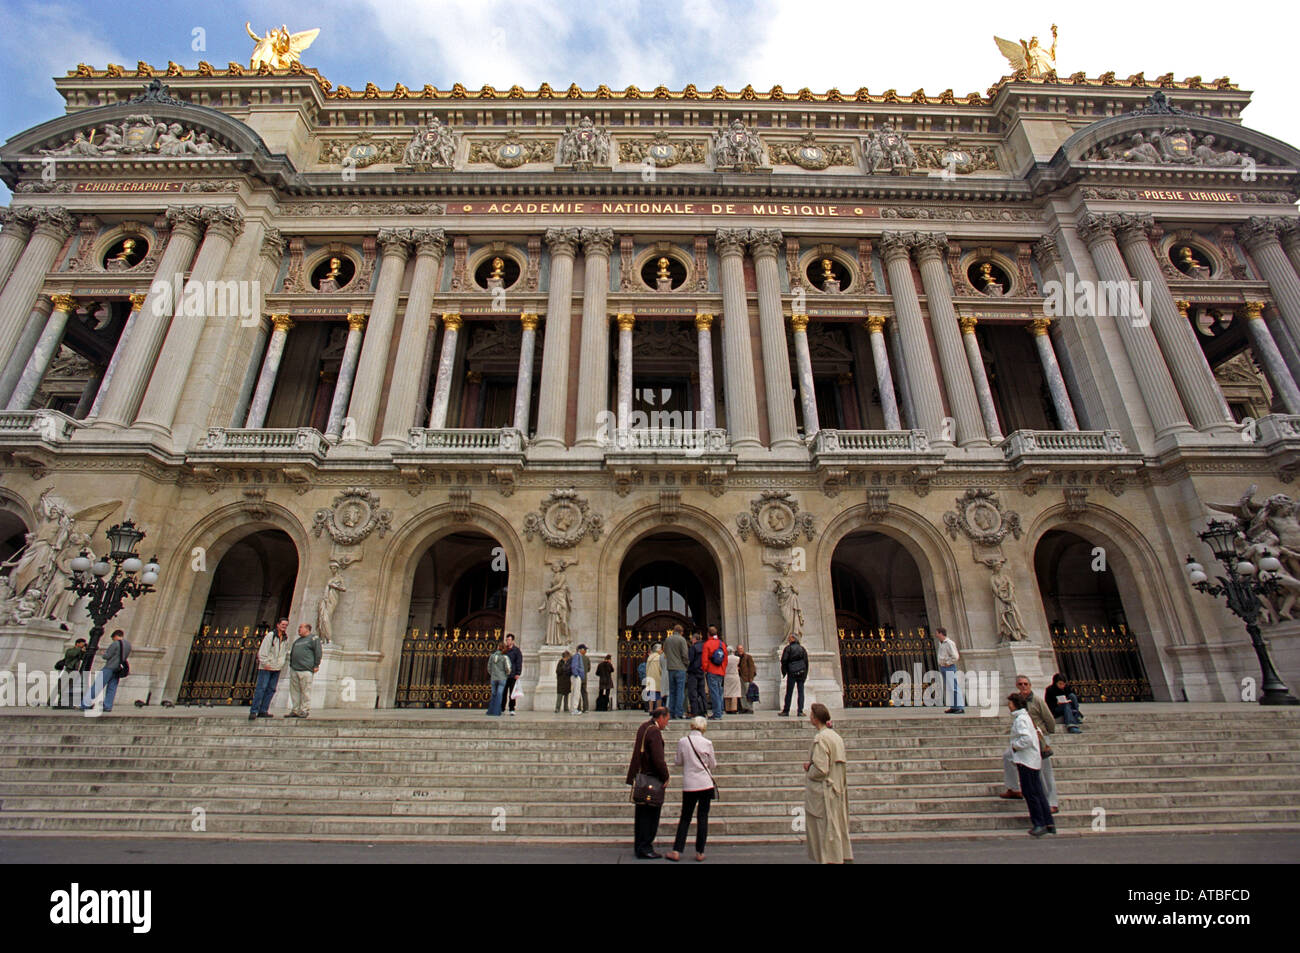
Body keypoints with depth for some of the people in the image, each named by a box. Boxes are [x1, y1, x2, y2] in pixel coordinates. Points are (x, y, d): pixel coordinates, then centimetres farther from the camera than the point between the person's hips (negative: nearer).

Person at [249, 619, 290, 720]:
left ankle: (263, 711, 11)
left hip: (277, 668, 6)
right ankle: (253, 712, -5)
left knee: (271, 689, 5)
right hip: (266, 667, -6)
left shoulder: (286, 638, 12)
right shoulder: (270, 635, -7)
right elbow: (262, 650, -11)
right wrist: (265, 663, -15)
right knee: (261, 688, -8)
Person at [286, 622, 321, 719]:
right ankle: (295, 710, 15)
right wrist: (291, 665, 19)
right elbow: (291, 653, 29)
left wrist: (316, 665, -10)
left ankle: (305, 710, -2)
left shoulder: (313, 639, 0)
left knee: (306, 691, -6)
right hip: (294, 670, 8)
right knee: (294, 691, 8)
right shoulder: (297, 641, 23)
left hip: (306, 670, -8)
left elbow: (318, 652, -6)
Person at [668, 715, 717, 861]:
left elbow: (678, 762, 4)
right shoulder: (707, 743, -8)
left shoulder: (682, 741, -6)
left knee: (685, 818, 10)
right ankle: (700, 852, 11)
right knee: (703, 818, 7)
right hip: (705, 784, -1)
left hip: (689, 785, 1)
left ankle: (676, 851, 8)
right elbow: (713, 765, 1)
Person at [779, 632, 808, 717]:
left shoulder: (788, 648, -4)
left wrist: (784, 672, 6)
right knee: (801, 692, 4)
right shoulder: (802, 648, 7)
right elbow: (806, 661, 8)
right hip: (801, 673, 3)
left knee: (789, 692, 3)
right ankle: (800, 711, 0)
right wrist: (805, 674, 12)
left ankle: (786, 710, 8)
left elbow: (784, 661, -5)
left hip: (791, 673, -3)